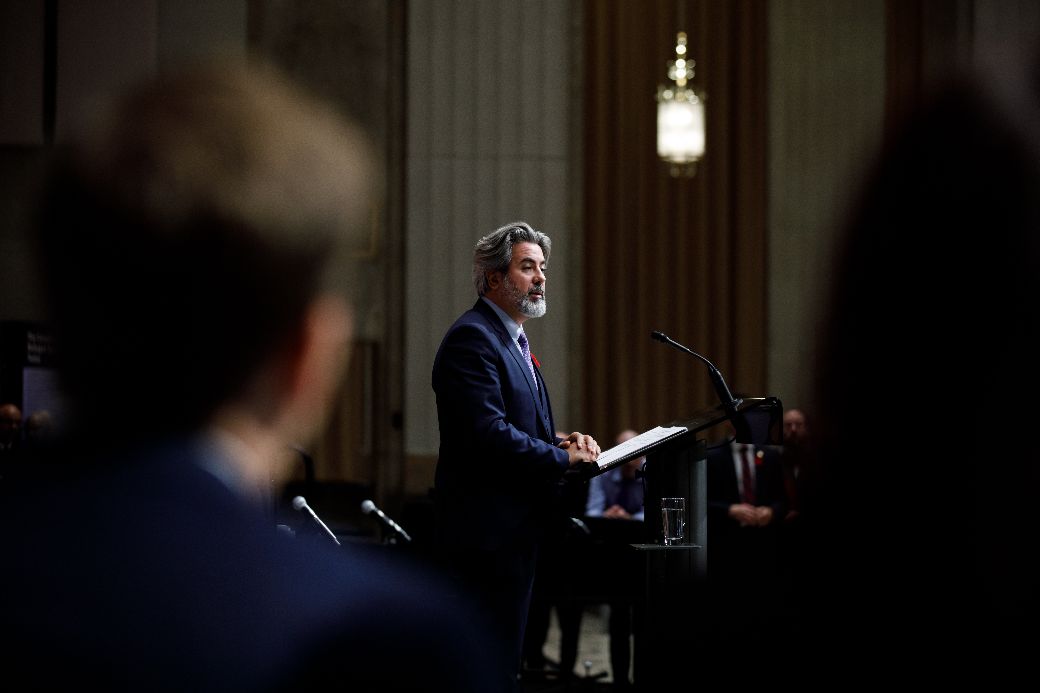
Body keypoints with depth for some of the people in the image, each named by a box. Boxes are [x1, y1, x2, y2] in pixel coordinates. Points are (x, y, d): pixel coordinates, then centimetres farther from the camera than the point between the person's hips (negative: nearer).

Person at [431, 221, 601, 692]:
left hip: (516, 530, 11)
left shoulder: (513, 340, 19)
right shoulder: (471, 338, -14)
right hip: (488, 533, -11)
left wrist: (561, 442, 5)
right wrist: (562, 458, -15)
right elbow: (487, 433, -24)